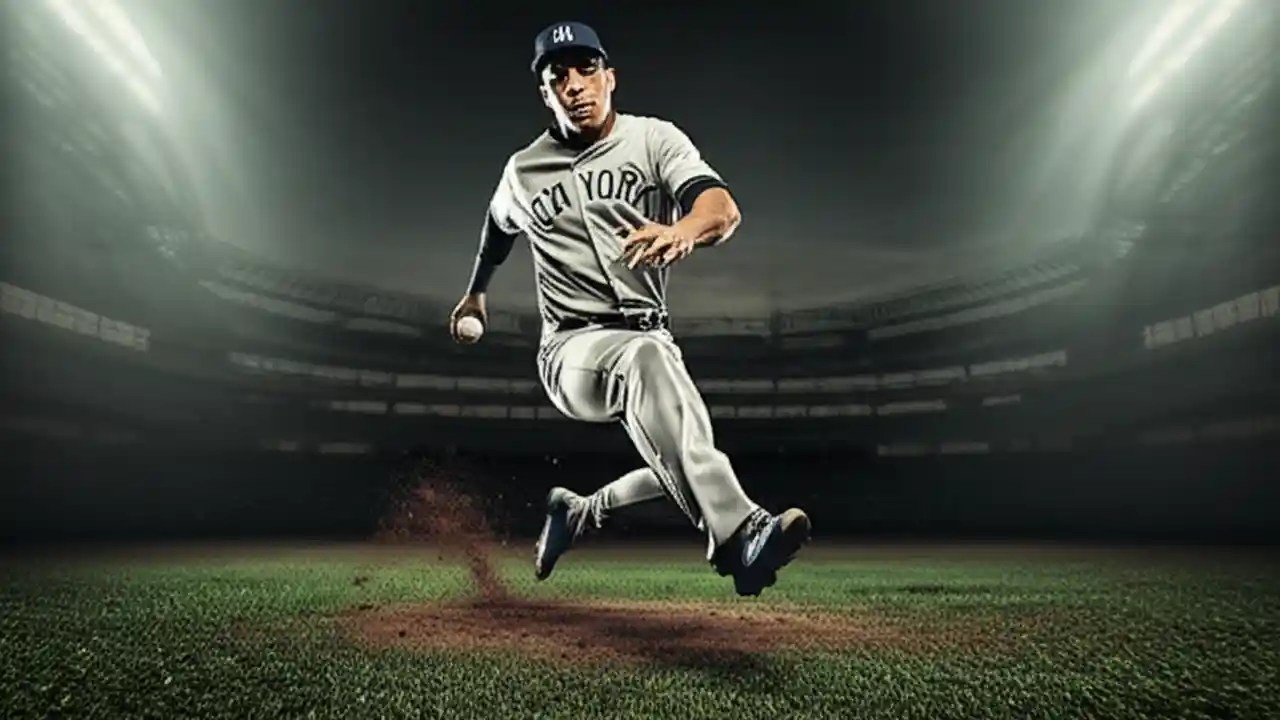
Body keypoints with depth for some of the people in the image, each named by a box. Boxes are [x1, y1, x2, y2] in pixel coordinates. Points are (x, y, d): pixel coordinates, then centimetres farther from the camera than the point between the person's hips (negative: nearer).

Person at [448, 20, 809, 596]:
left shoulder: (654, 139, 2)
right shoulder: (522, 170, 9)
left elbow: (725, 209, -16)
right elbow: (498, 227, 32)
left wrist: (683, 230, -41)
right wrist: (475, 293, 46)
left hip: (649, 340, 2)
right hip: (570, 348, -2)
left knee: (682, 464, -14)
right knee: (647, 355, -36)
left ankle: (580, 512, 16)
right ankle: (738, 535, -47)